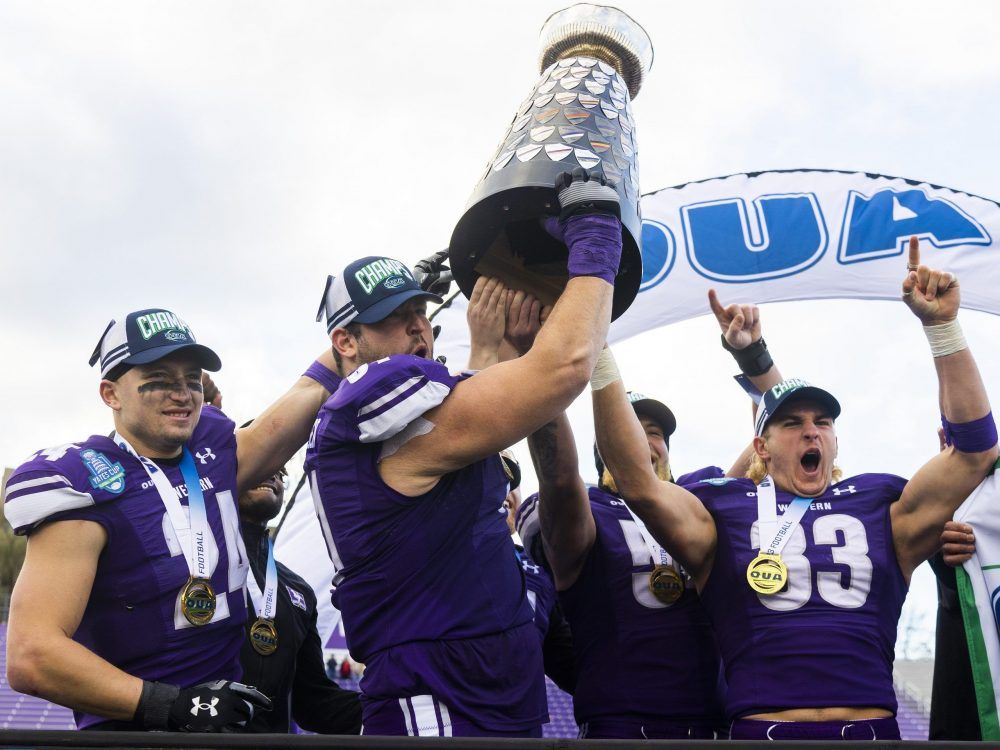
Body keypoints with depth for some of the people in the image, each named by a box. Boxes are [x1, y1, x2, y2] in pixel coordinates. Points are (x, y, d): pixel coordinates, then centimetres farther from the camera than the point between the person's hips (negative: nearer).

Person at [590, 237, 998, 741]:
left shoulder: (883, 511, 10)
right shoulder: (720, 515, 4)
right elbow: (639, 481, -10)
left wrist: (942, 326, -2)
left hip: (872, 729, 2)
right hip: (762, 729, -2)